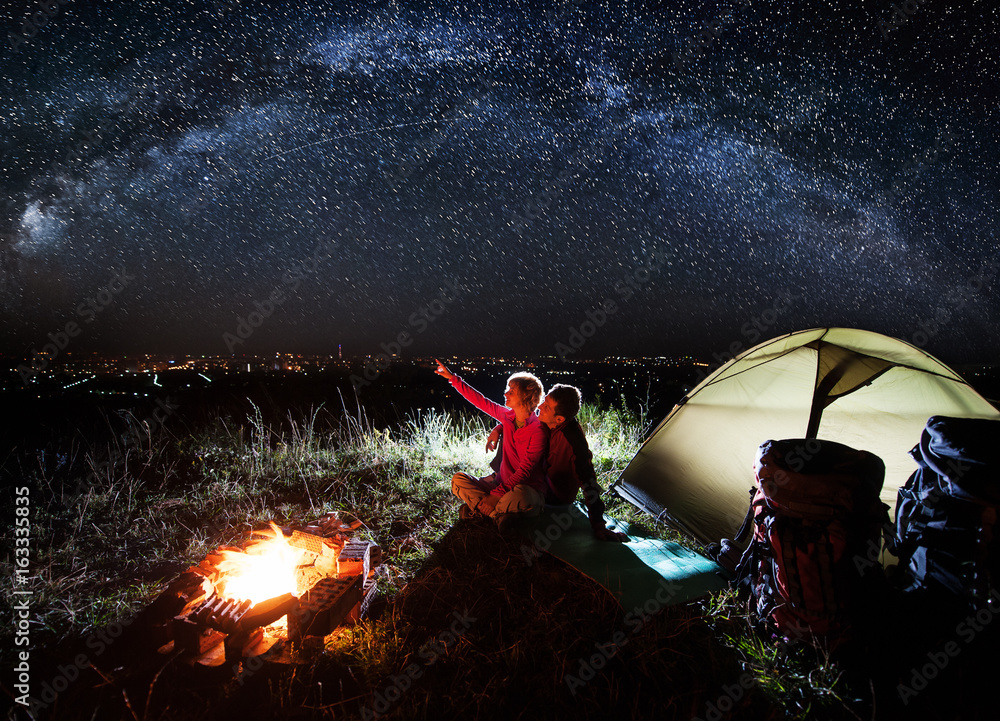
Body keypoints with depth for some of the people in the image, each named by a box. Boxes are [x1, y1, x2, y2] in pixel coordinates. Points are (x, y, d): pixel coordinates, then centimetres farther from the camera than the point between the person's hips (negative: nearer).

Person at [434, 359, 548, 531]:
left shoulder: (538, 431, -18)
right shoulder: (507, 416, 2)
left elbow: (524, 471, -21)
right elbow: (480, 401, 11)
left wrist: (497, 494, -27)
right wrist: (452, 378, 13)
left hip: (527, 489, -6)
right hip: (502, 481, 6)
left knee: (520, 496, -42)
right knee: (458, 479, -12)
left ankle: (479, 508, -16)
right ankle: (500, 515, -20)